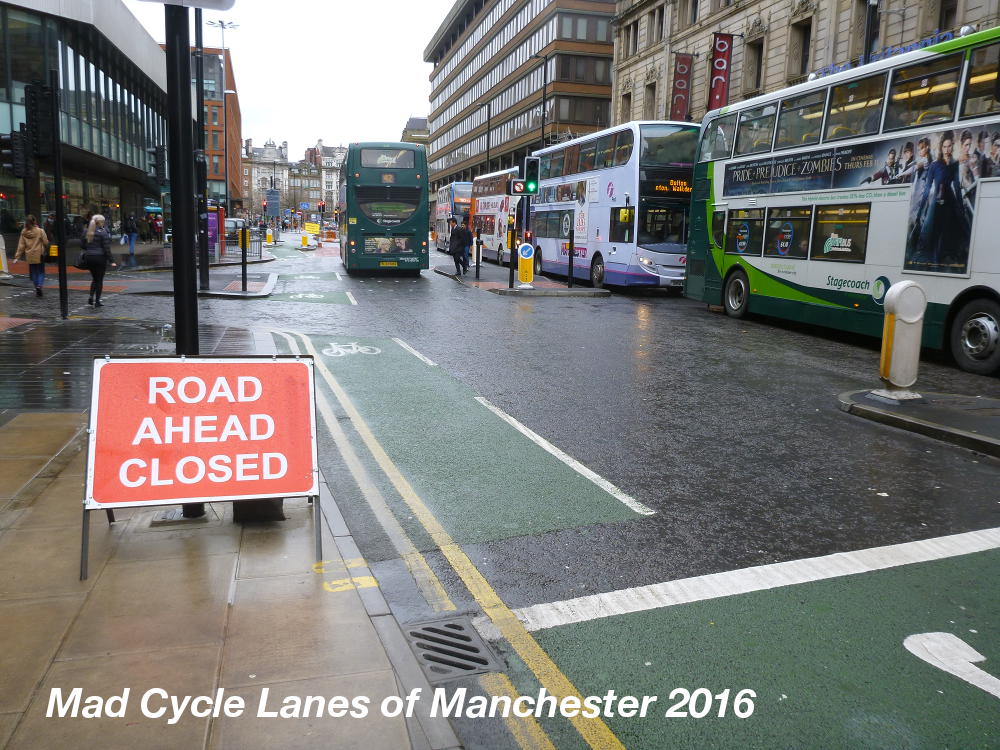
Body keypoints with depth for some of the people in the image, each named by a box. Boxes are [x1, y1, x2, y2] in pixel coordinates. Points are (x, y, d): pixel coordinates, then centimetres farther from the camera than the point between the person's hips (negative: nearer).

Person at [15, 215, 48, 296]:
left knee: (33, 273, 13)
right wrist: (46, 251, 14)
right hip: (39, 256, -3)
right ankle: (39, 285, -19)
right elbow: (46, 242, -6)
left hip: (30, 256, 3)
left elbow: (21, 245, 0)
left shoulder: (24, 232, 0)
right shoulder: (40, 231, -11)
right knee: (41, 272, 5)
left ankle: (36, 289, 15)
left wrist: (17, 256, 4)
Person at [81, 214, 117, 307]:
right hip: (100, 257, -5)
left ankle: (91, 297, 6)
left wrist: (85, 257, 18)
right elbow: (107, 248, -13)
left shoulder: (87, 232, 7)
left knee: (94, 278, 19)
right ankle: (97, 301, 3)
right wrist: (111, 261, -11)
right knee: (99, 279, 3)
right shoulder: (103, 232, -10)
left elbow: (84, 246, 10)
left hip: (88, 258, 5)